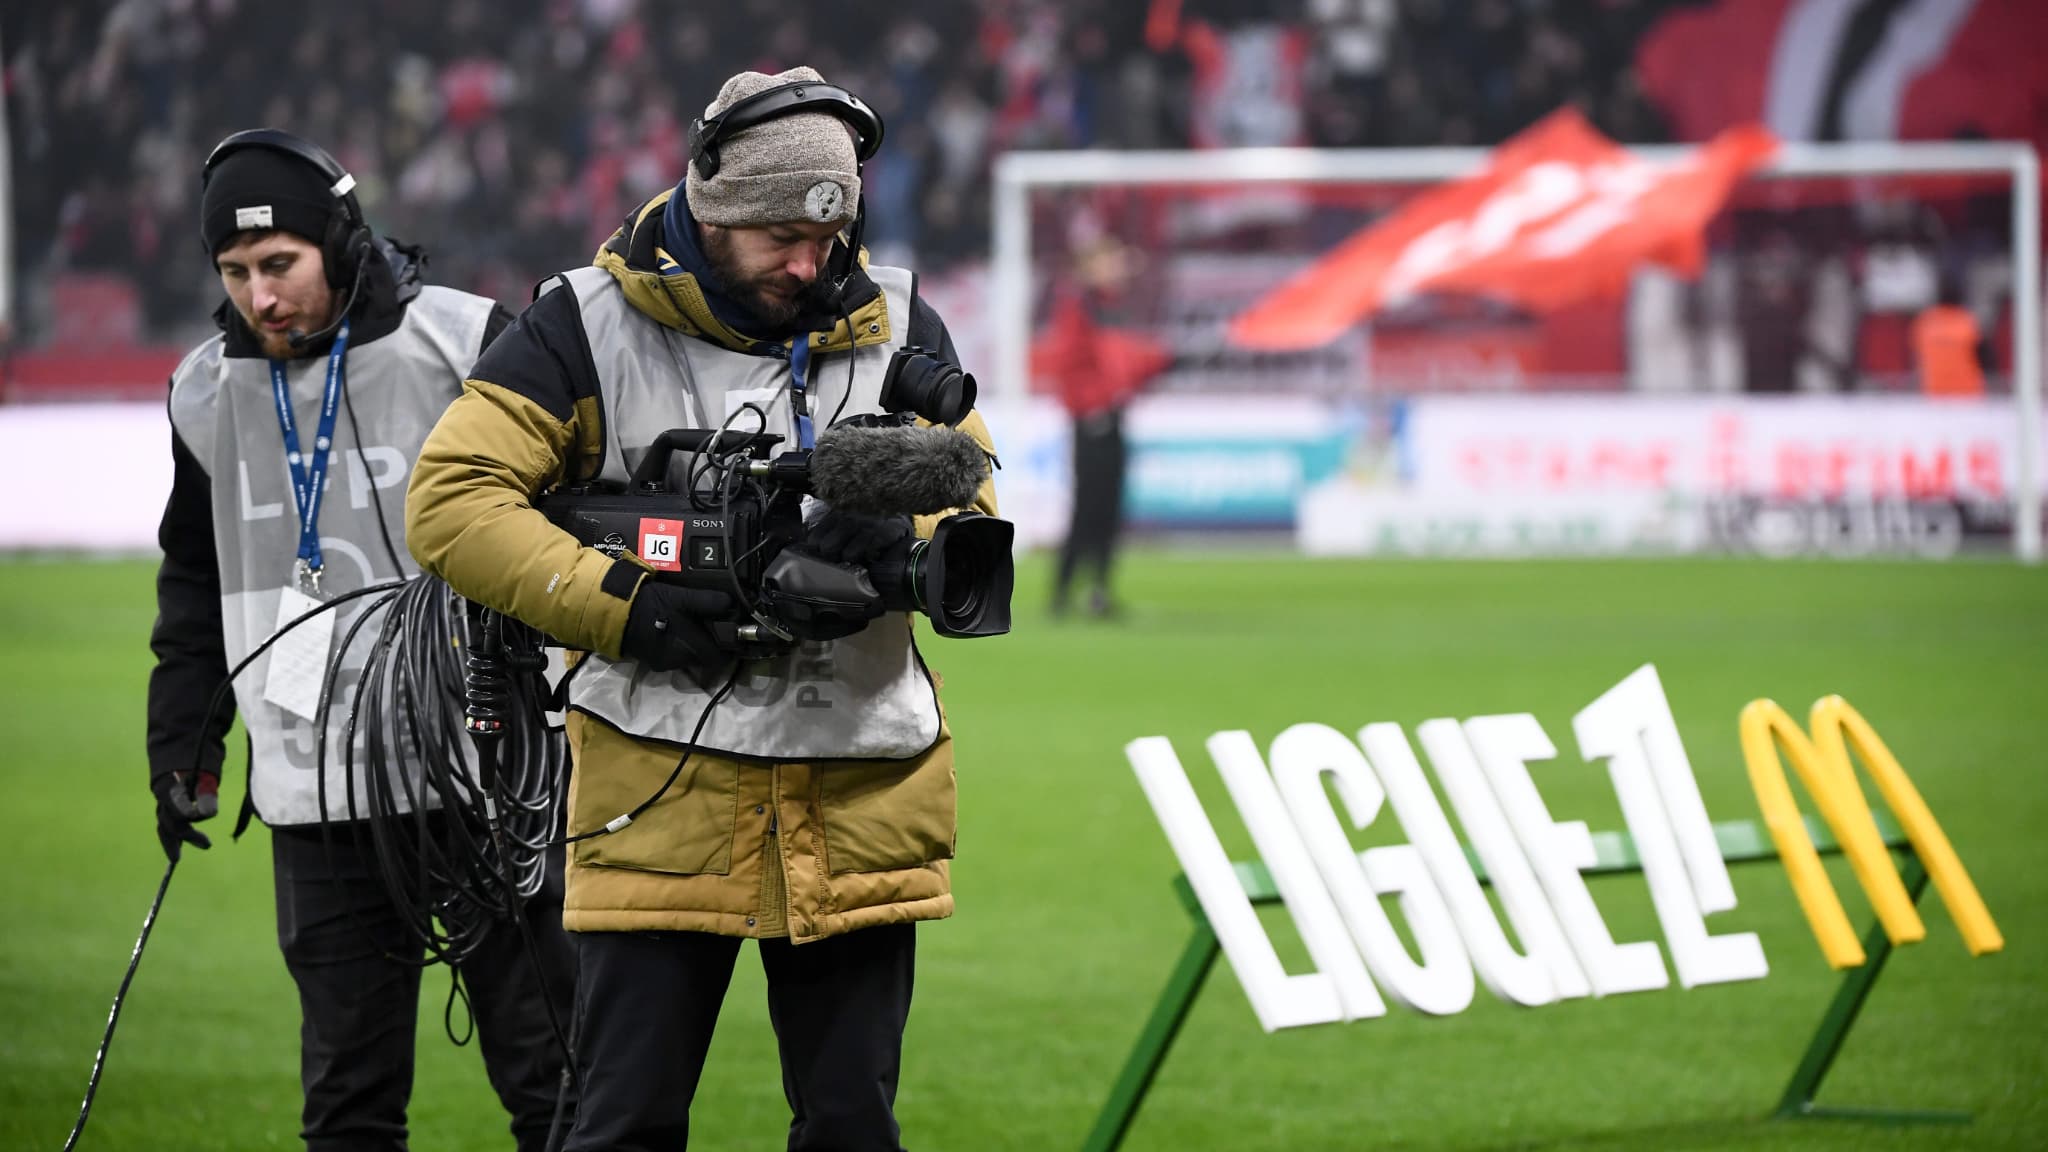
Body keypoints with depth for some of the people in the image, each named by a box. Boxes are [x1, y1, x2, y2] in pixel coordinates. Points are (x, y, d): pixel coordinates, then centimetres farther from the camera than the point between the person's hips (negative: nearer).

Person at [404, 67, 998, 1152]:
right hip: (662, 792, -3)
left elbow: (977, 502, 6)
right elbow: (450, 499, -8)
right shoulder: (588, 322, -3)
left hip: (860, 799, 3)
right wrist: (621, 604, -18)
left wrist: (906, 529, -18)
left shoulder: (891, 321, 8)